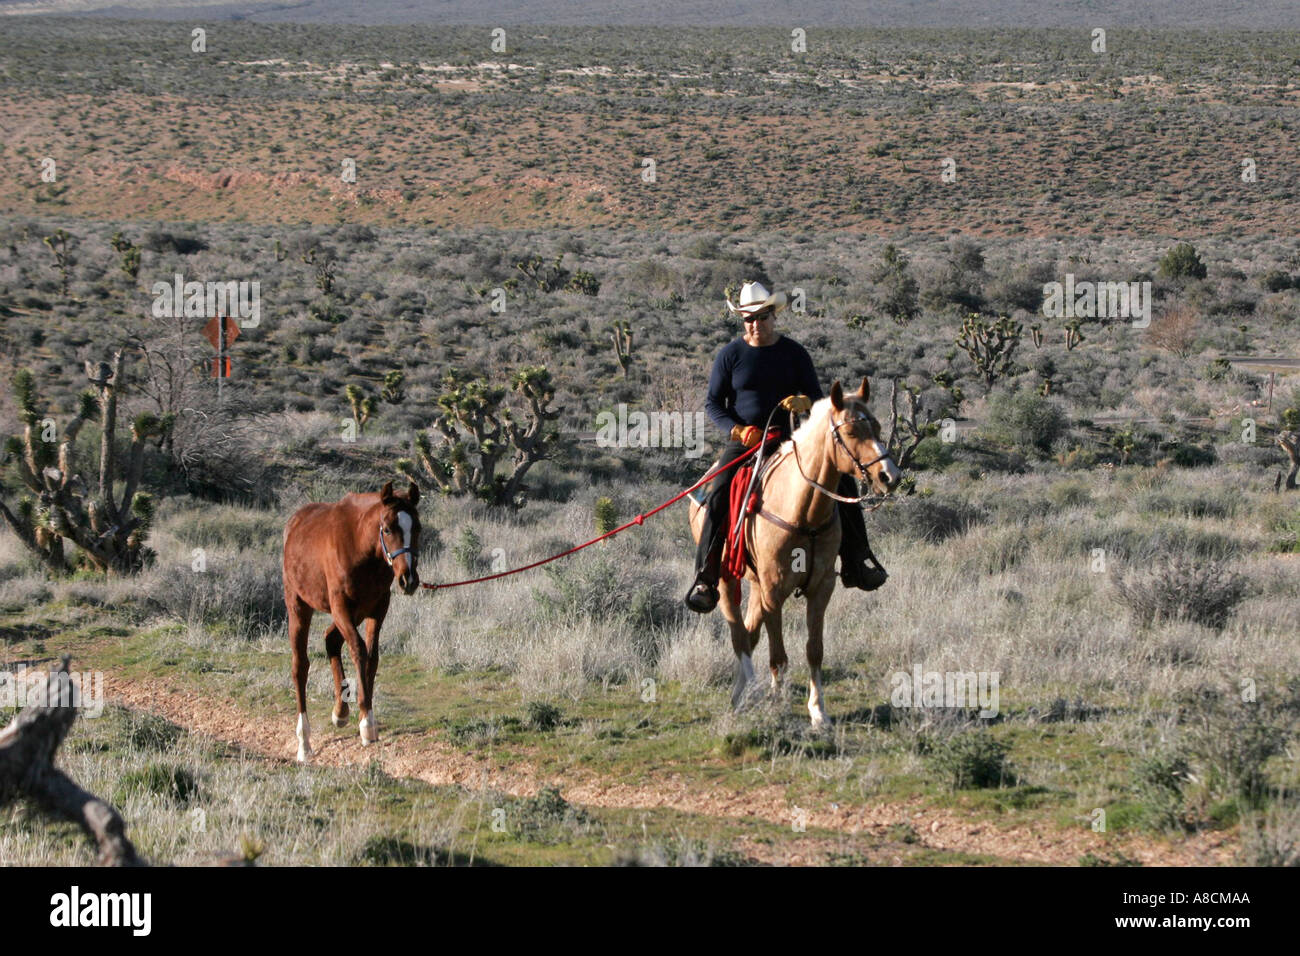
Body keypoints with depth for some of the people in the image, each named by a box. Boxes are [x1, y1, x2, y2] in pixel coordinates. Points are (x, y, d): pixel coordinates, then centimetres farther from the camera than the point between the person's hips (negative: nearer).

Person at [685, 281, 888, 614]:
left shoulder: (794, 354, 6)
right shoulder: (731, 355, 1)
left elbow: (817, 397, 8)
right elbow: (713, 403, 2)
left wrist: (804, 402, -18)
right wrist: (738, 430, -16)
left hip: (787, 439, 2)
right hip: (743, 441, -2)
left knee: (843, 480, -12)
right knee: (719, 493, -27)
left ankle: (856, 562, -3)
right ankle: (705, 579, -23)